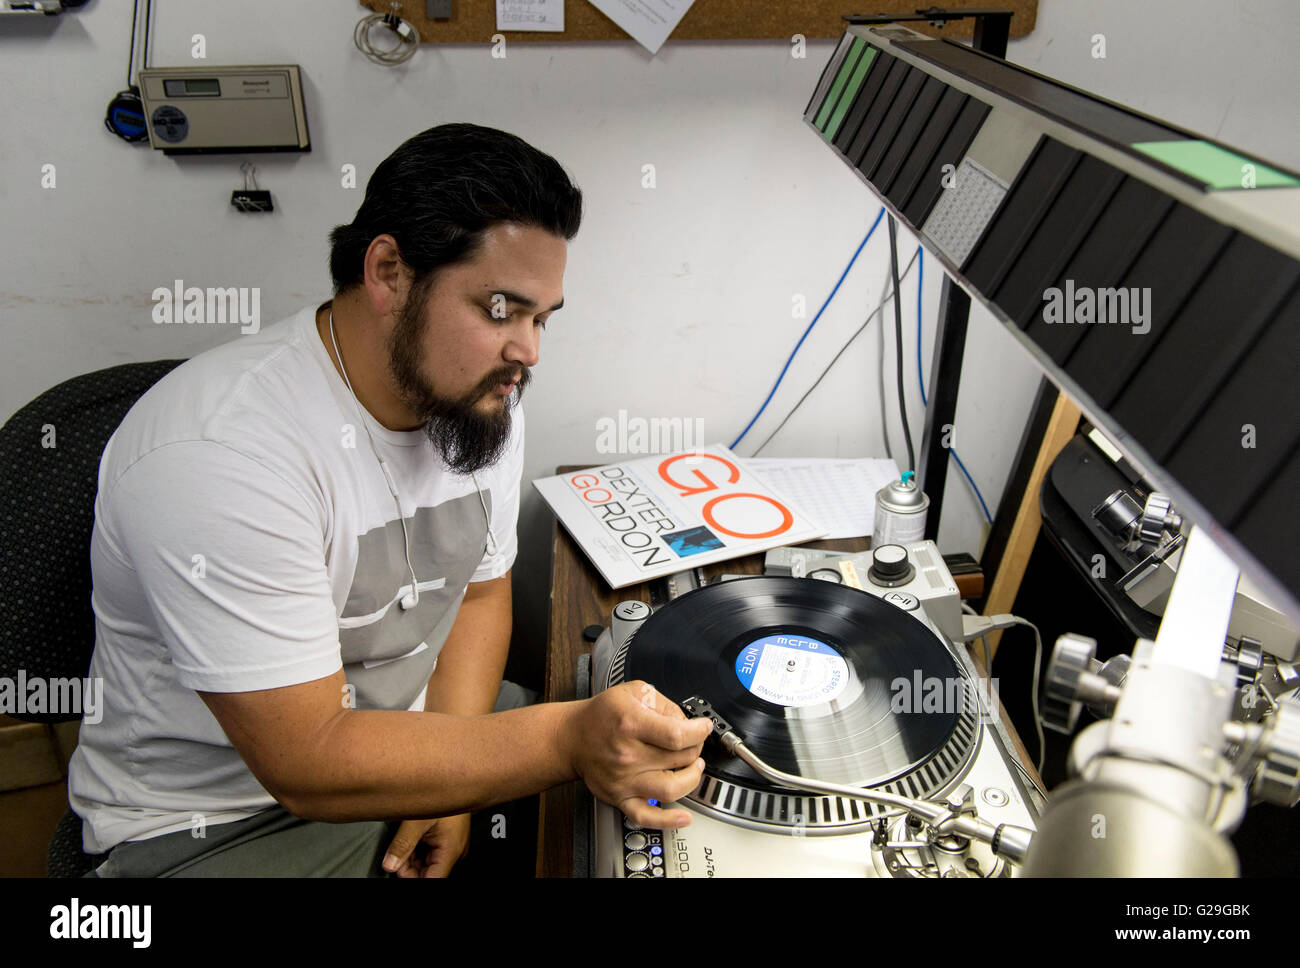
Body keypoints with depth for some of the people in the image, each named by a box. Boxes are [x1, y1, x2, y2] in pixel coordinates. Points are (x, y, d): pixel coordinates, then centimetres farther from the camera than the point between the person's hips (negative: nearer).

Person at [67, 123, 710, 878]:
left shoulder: (482, 397, -4)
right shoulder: (217, 454, -28)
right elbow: (308, 763, -27)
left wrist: (450, 785, -7)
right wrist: (569, 740, -36)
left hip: (414, 751, 6)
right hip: (219, 826, -6)